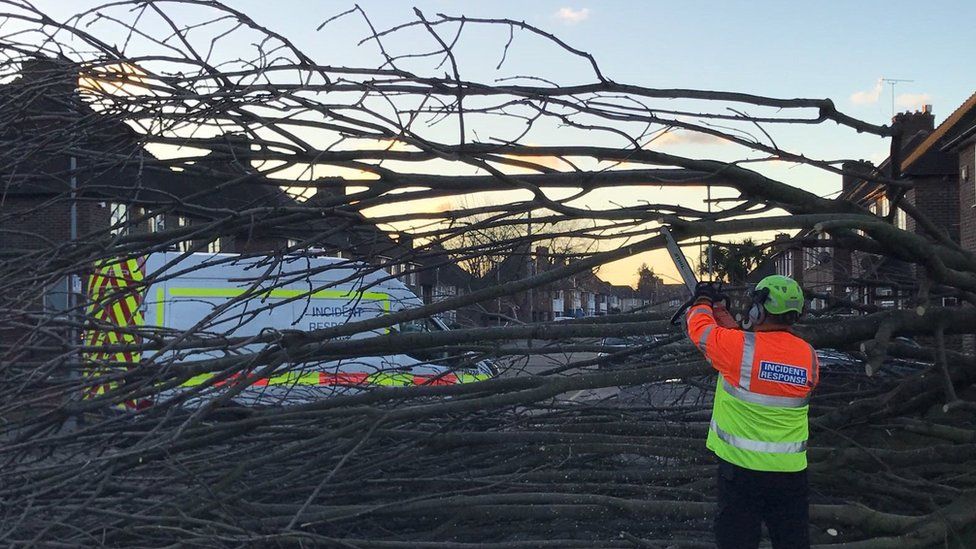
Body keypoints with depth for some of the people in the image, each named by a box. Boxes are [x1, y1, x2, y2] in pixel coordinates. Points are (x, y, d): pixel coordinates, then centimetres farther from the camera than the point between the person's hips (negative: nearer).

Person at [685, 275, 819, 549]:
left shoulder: (738, 345, -18)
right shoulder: (809, 356, -3)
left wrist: (703, 302, 20)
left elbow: (700, 328, -2)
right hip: (791, 470, 4)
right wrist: (723, 315, 18)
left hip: (741, 468, -4)